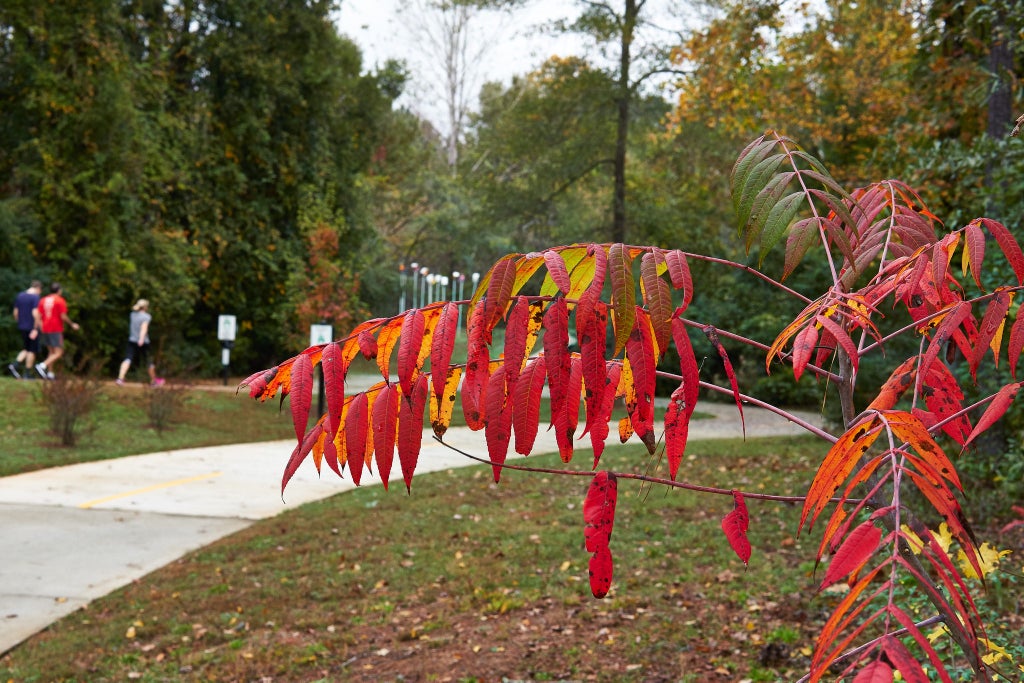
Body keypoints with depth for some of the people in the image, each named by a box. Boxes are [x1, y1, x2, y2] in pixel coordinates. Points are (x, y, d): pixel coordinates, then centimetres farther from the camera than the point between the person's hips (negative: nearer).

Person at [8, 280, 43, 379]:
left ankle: (14, 365, -4)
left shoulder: (19, 296, 8)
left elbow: (15, 312, 10)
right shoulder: (35, 297, -13)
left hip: (22, 327, 6)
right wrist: (35, 329, -20)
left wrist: (19, 323, 19)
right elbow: (35, 313, -21)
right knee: (32, 350, 4)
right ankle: (27, 374, 5)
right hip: (32, 328, -6)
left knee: (26, 349, 17)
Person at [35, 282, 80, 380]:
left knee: (51, 351, 16)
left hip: (45, 330, 7)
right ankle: (42, 366, -23)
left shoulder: (43, 300, 10)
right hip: (56, 330, -7)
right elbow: (63, 317, -13)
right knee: (59, 353, -5)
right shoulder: (60, 300, -8)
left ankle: (50, 373, 10)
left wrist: (41, 327, 11)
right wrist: (72, 325, 0)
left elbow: (39, 315, 6)